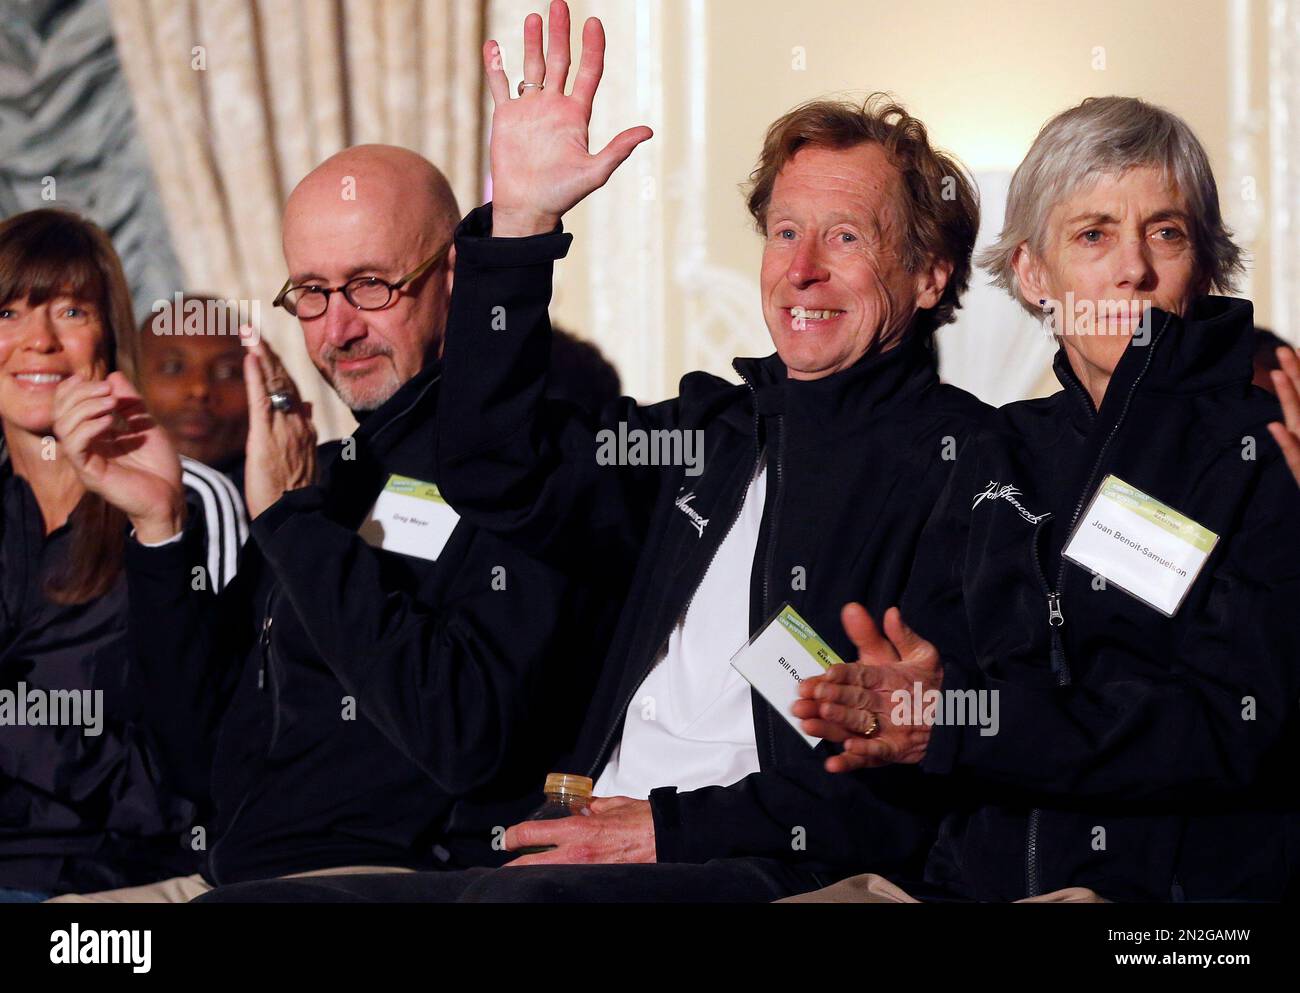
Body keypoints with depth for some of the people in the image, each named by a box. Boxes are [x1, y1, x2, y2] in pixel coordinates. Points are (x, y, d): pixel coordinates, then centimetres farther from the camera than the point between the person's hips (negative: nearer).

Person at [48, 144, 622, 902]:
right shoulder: (326, 469, 18)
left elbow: (471, 739, -19)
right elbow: (205, 754, 17)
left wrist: (295, 520, -14)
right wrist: (160, 525, 8)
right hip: (232, 876, 7)